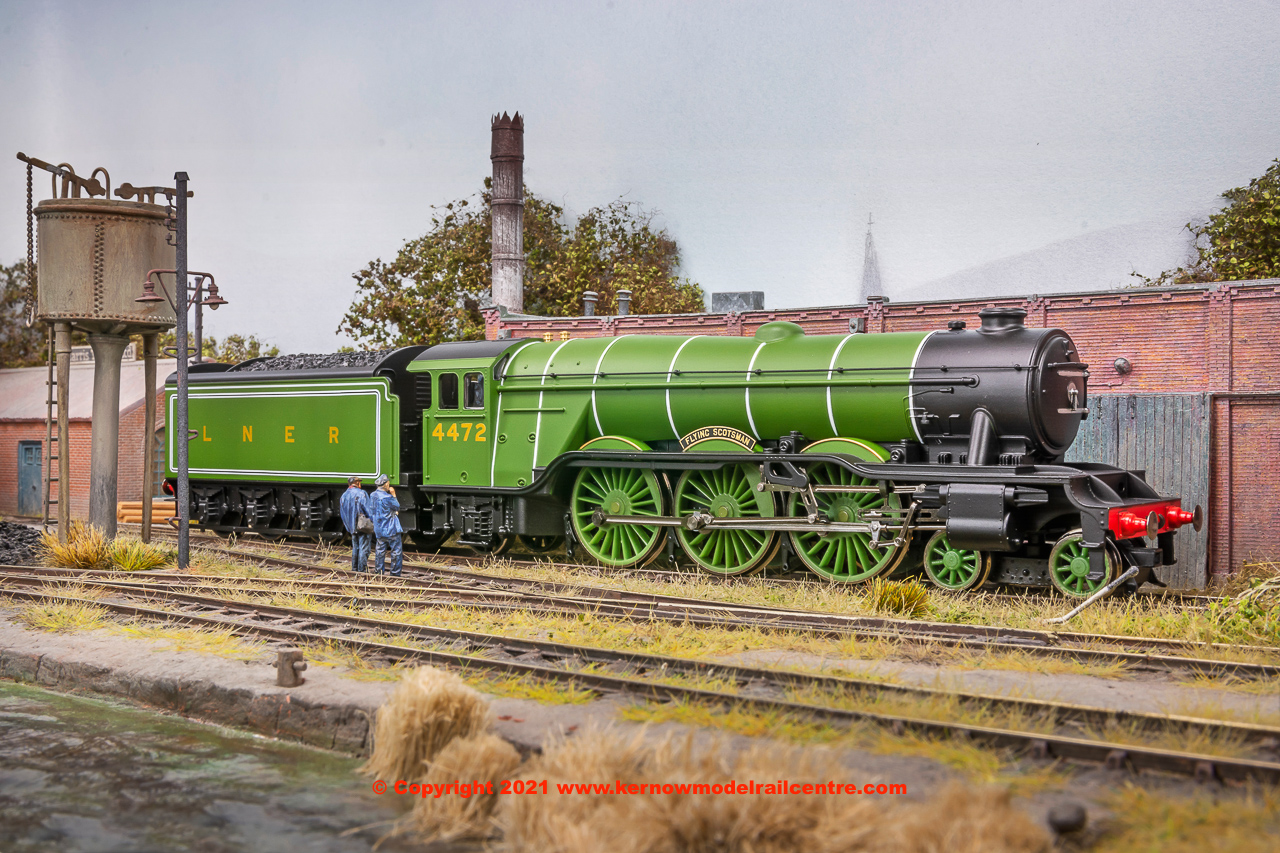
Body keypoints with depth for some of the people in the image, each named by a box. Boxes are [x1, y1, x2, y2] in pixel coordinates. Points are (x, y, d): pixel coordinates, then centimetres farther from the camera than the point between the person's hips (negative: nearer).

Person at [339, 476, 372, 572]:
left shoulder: (344, 496, 11)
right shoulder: (361, 493, -10)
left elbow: (342, 513, 15)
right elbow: (368, 509, -12)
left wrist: (348, 526, 21)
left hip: (352, 527, 6)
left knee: (355, 548, 16)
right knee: (364, 549, -4)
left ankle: (354, 569, 17)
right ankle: (361, 570, -6)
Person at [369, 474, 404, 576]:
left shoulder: (372, 496, 5)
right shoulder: (387, 497, -18)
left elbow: (371, 513, 12)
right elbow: (397, 507, -4)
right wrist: (394, 495, 2)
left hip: (379, 529, 7)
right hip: (391, 529, -7)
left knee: (380, 551, 13)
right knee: (396, 551, 1)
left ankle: (378, 572, 13)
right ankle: (395, 573, 1)